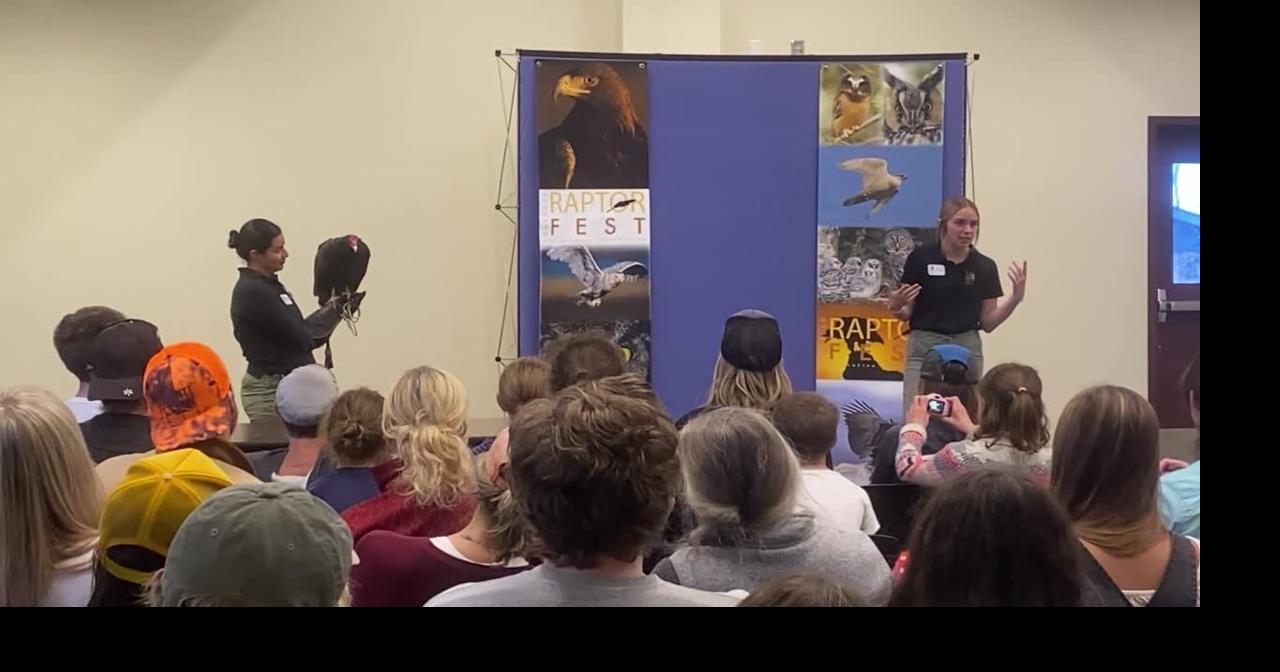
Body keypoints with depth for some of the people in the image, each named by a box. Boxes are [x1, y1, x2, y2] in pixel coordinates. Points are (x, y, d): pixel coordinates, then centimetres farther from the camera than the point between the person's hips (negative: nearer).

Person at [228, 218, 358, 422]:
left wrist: (335, 308, 2)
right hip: (271, 392, -9)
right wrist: (335, 310, -3)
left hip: (280, 385, 9)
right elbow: (302, 338, -17)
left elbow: (296, 330, 14)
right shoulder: (253, 292, -18)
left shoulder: (267, 285, 11)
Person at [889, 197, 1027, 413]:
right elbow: (906, 314, 2)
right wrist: (895, 307, -20)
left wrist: (1015, 298, -7)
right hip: (924, 348, -2)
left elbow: (988, 323, 5)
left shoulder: (985, 266, 2)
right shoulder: (921, 258, -5)